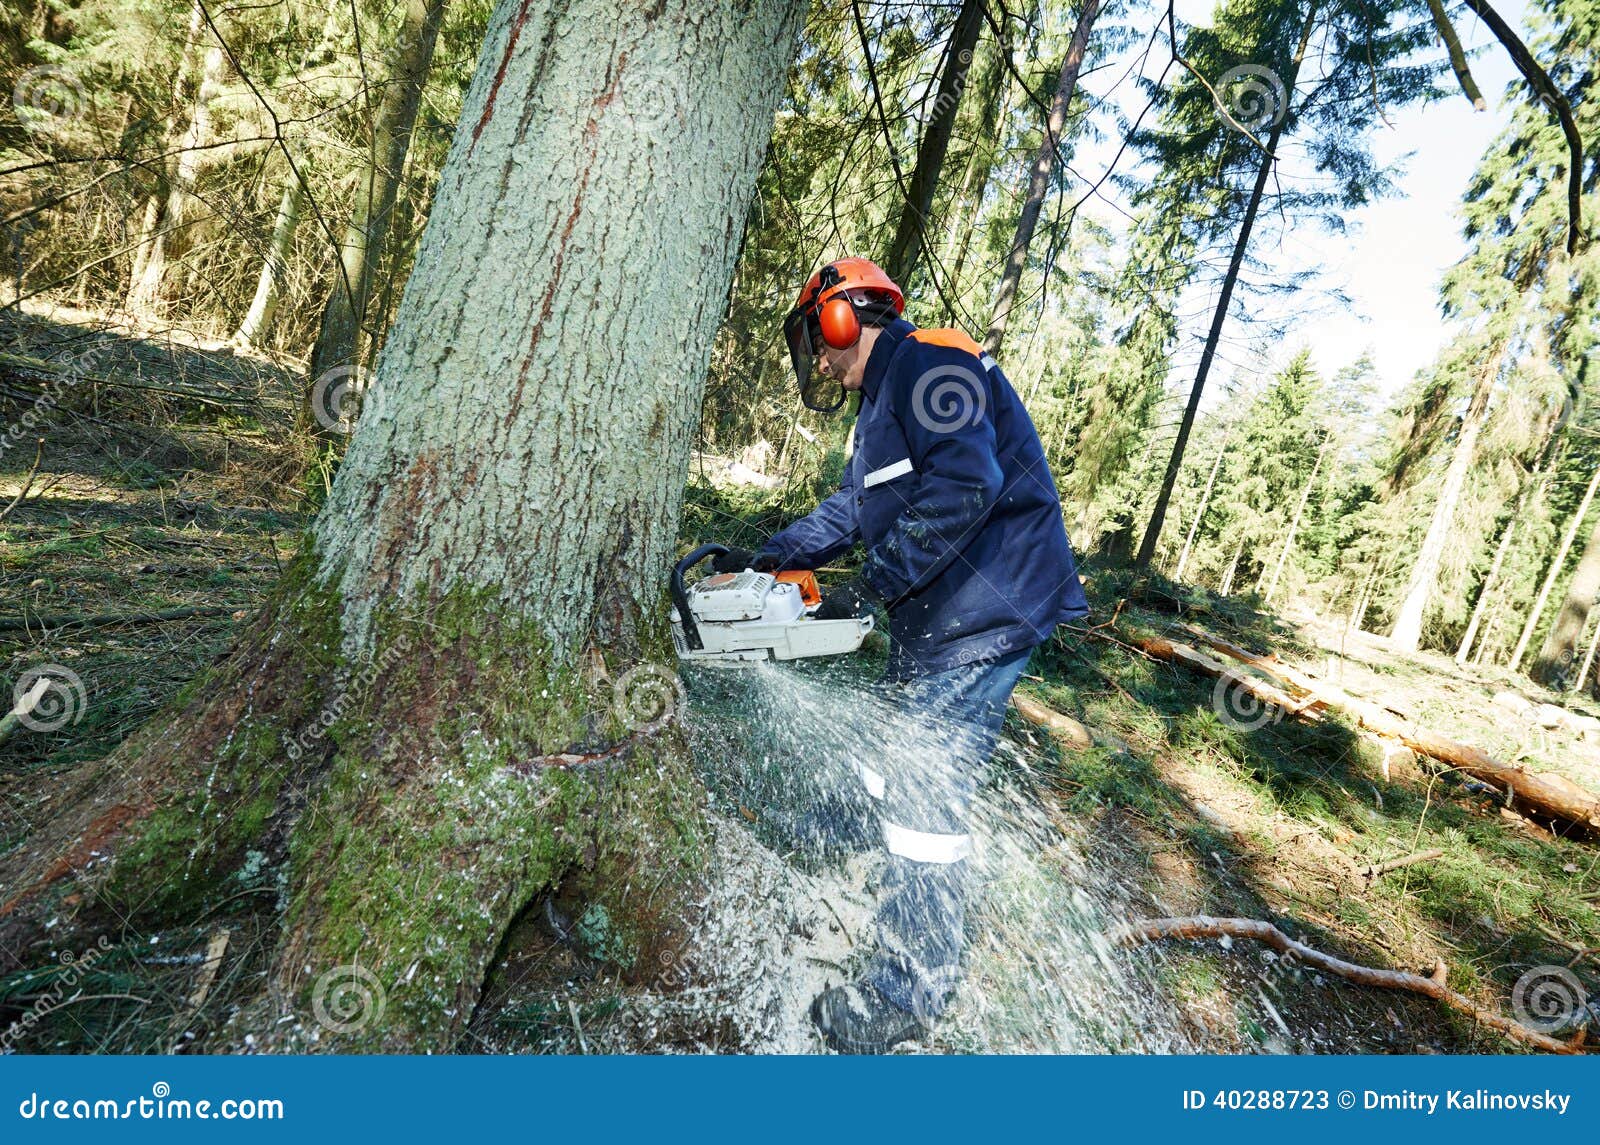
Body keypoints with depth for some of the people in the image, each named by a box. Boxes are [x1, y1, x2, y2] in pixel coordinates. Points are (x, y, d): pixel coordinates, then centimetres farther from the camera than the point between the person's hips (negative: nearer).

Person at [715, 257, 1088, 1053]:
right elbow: (851, 509, 18)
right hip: (933, 618, 10)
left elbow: (966, 483, -28)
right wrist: (771, 558, 9)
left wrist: (870, 585, -24)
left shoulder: (929, 361, -13)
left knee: (925, 797, -4)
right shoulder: (881, 405, 21)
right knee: (895, 765, 22)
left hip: (983, 615, -10)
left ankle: (906, 994, 12)